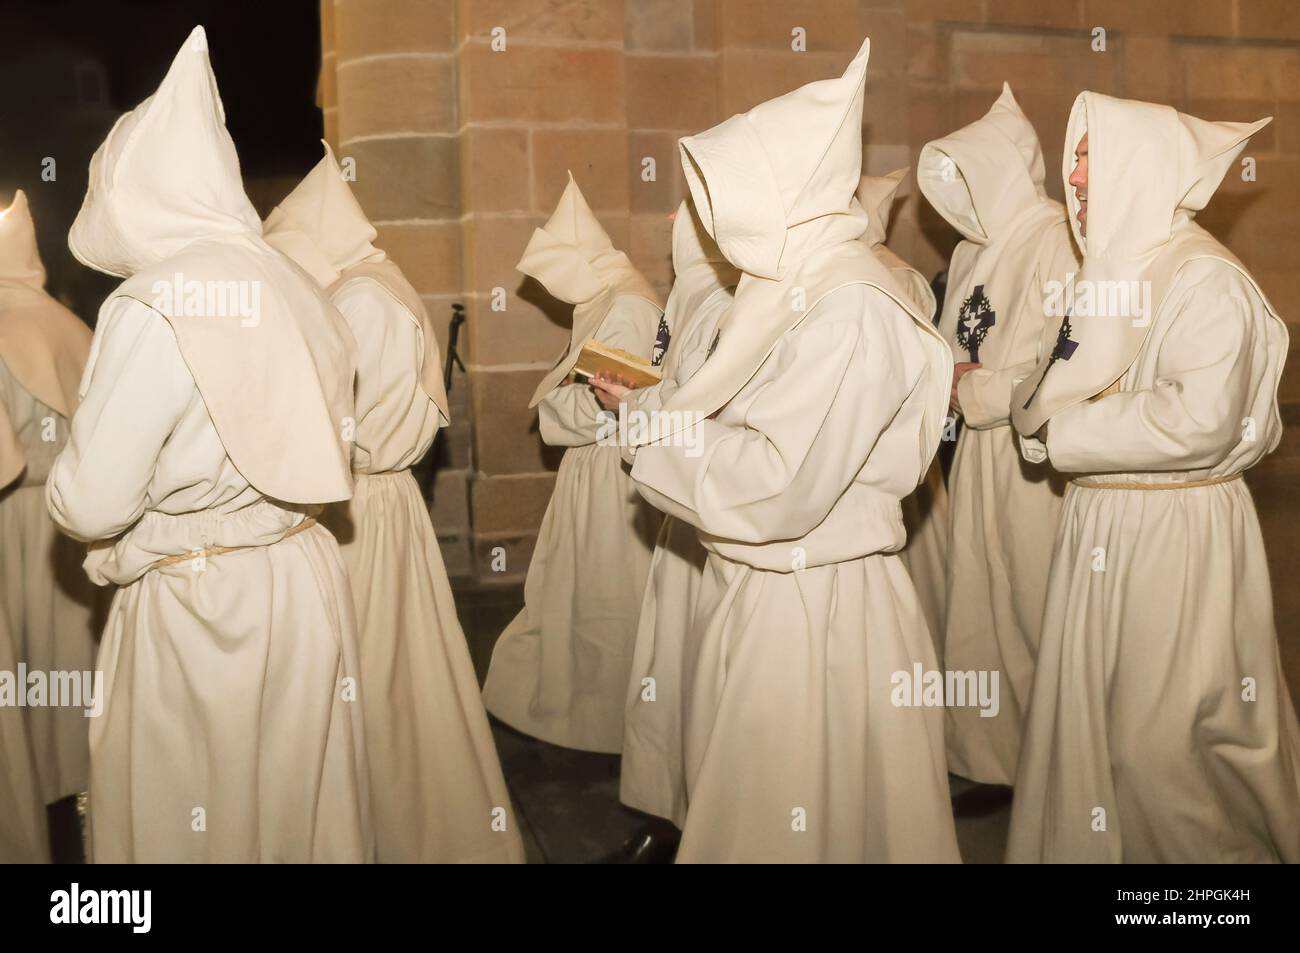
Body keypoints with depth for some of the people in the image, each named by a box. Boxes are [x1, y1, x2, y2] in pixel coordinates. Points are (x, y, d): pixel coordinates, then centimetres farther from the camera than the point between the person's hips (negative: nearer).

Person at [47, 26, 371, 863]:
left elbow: (91, 506, -15)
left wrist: (66, 477, 7)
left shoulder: (155, 306, -19)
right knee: (292, 793, 20)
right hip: (301, 580, 7)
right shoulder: (287, 282, 2)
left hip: (202, 606, -7)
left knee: (190, 810, 13)